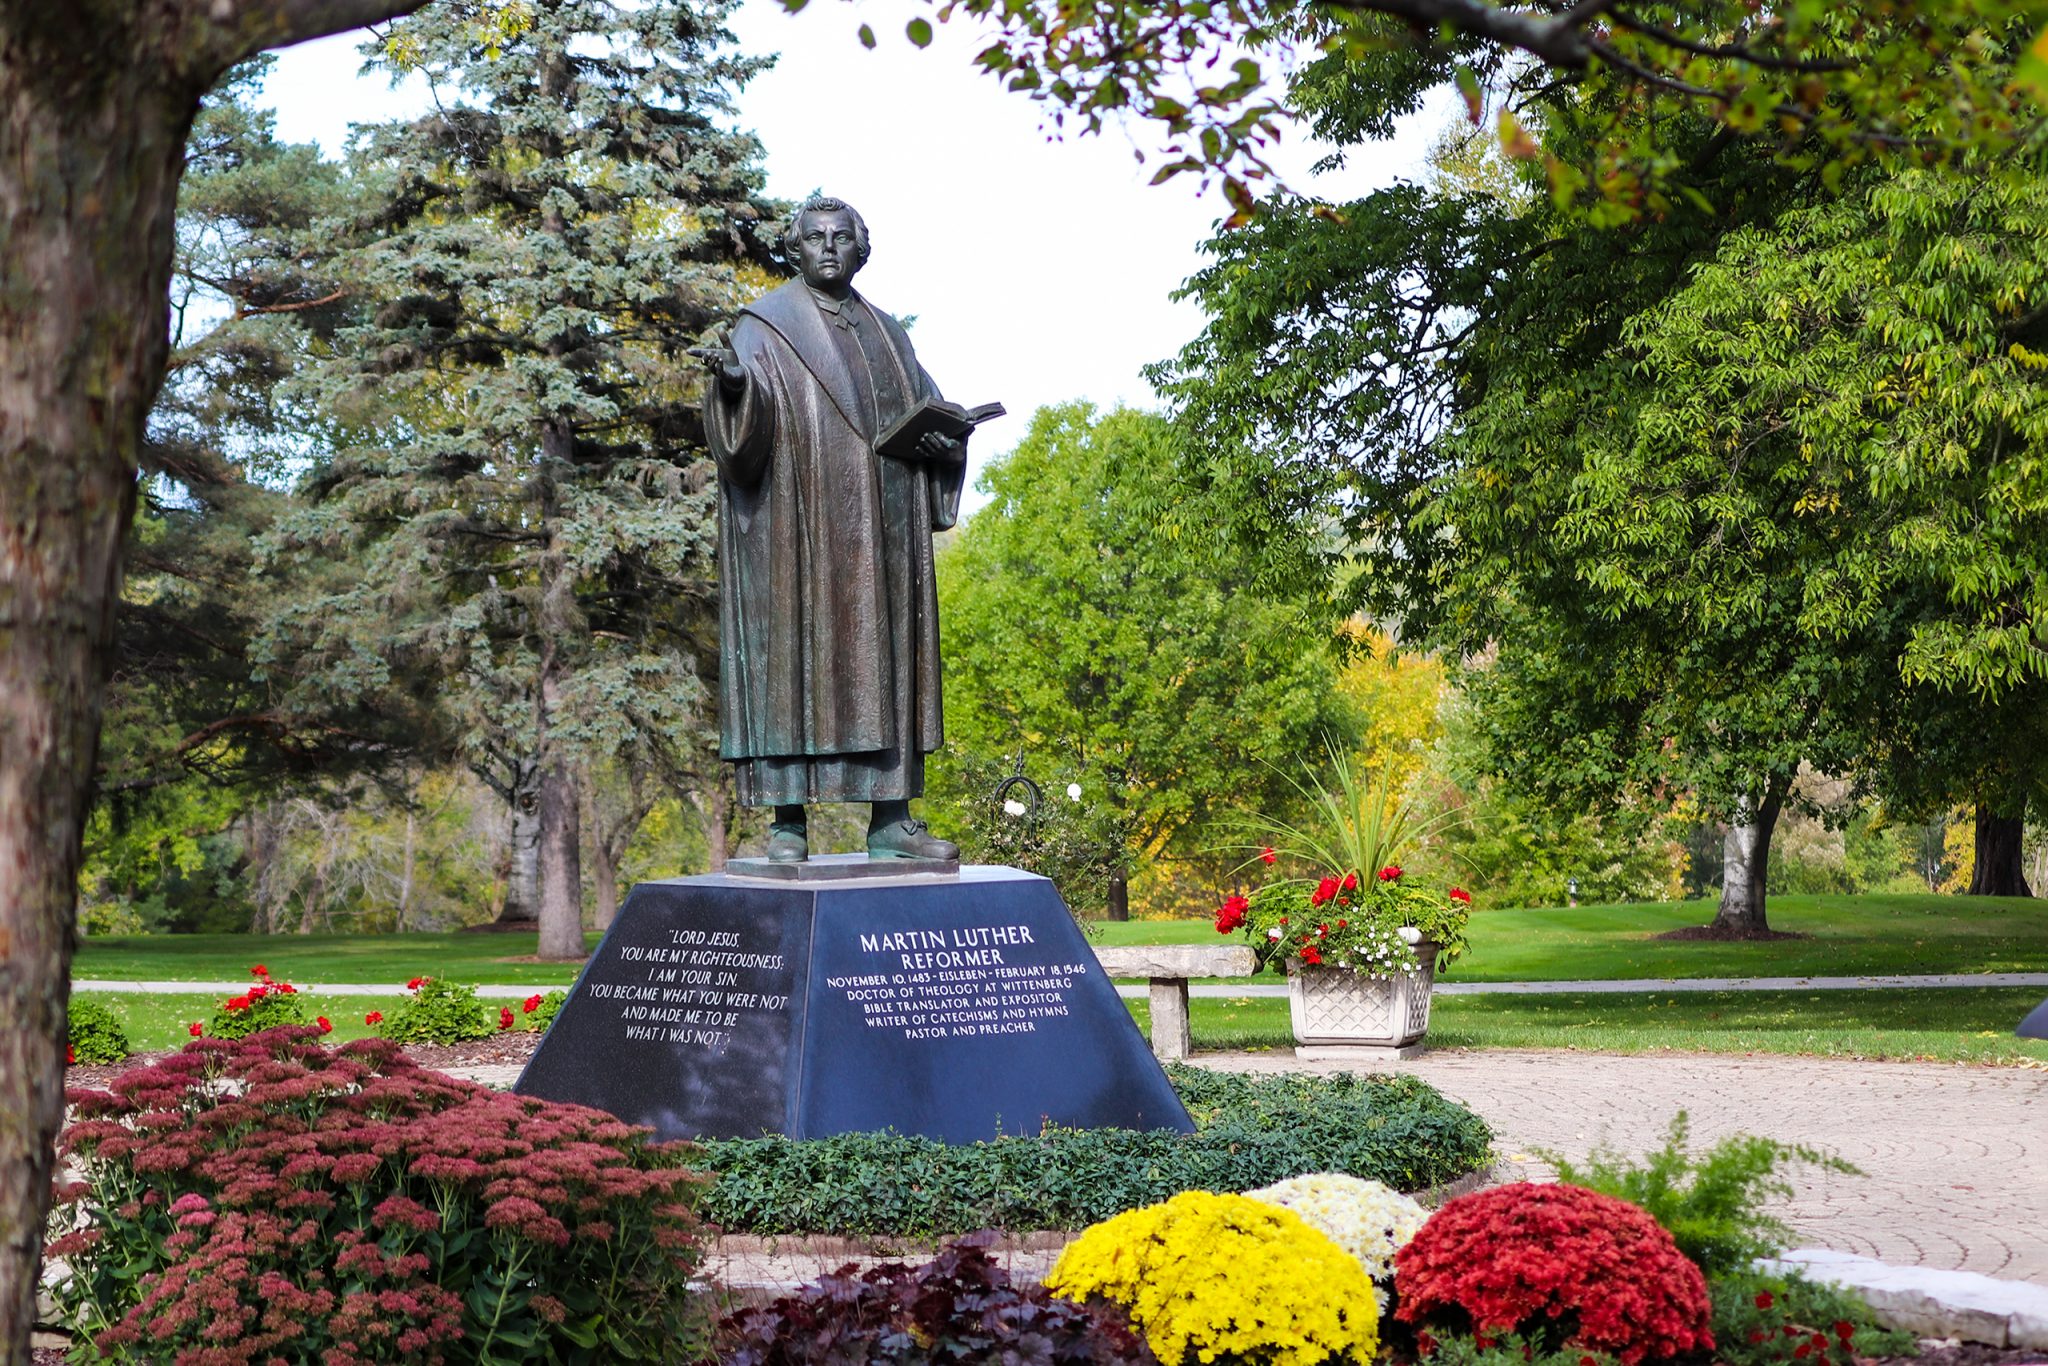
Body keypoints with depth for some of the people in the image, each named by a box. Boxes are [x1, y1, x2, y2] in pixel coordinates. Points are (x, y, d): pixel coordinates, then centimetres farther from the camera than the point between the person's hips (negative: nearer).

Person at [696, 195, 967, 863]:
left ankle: (890, 820, 4)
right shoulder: (766, 326, 4)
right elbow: (748, 420, -10)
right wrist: (734, 382, -33)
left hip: (880, 535, 5)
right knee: (793, 652, -8)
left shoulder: (886, 332, 19)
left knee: (886, 656, 1)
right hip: (798, 531, -5)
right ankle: (788, 821, -6)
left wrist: (940, 441, -2)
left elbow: (936, 416, 22)